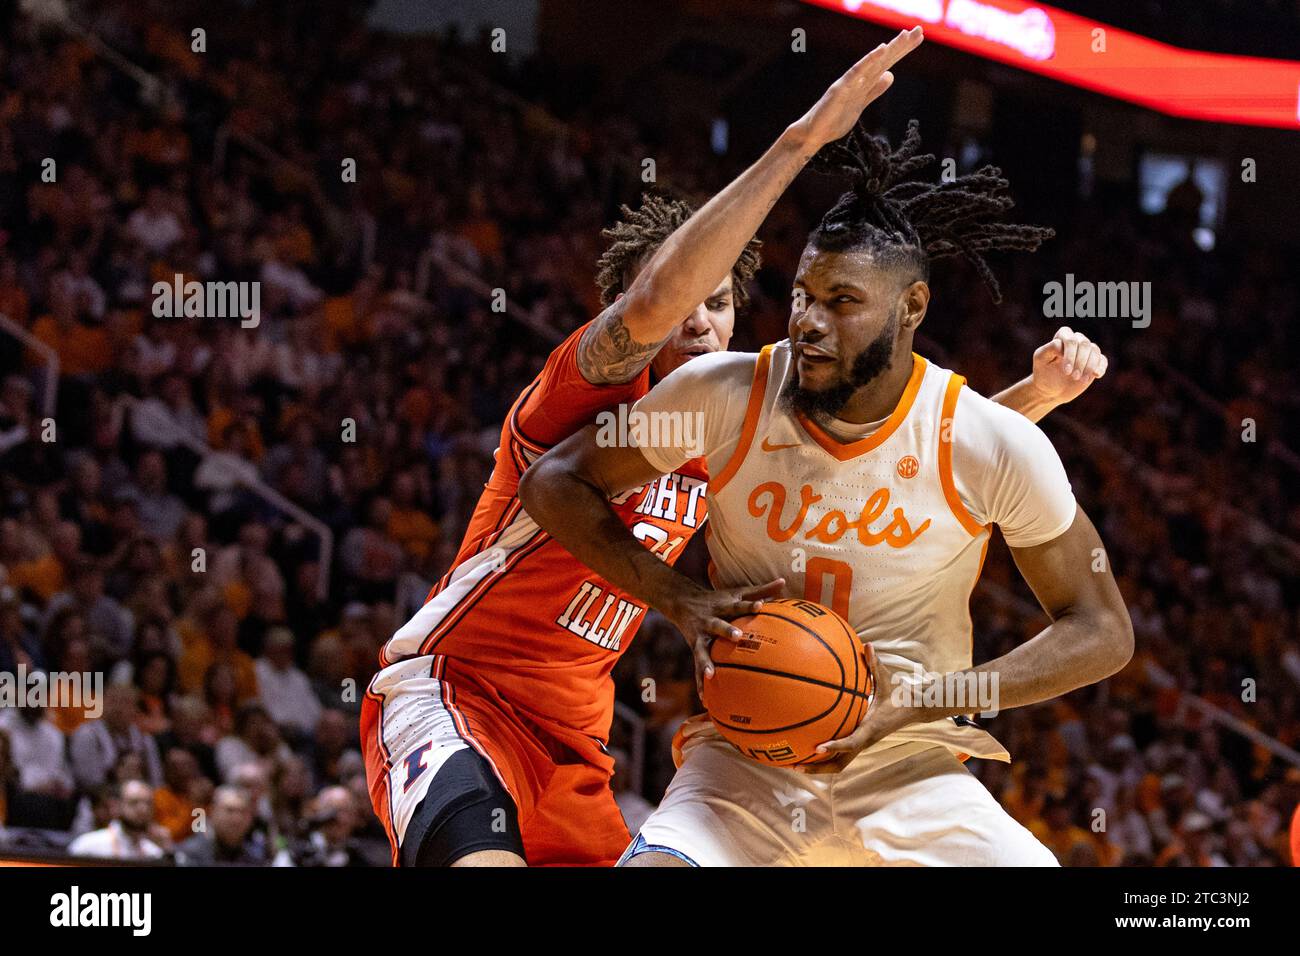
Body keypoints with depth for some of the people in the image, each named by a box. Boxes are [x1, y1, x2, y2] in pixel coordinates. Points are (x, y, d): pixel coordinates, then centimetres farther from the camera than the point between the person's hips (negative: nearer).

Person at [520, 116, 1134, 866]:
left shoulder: (996, 447, -11)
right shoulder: (726, 396, -9)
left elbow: (1102, 633, -3)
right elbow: (554, 483, 2)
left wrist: (925, 703, -16)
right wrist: (684, 600, -13)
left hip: (913, 776, 0)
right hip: (747, 767, 0)